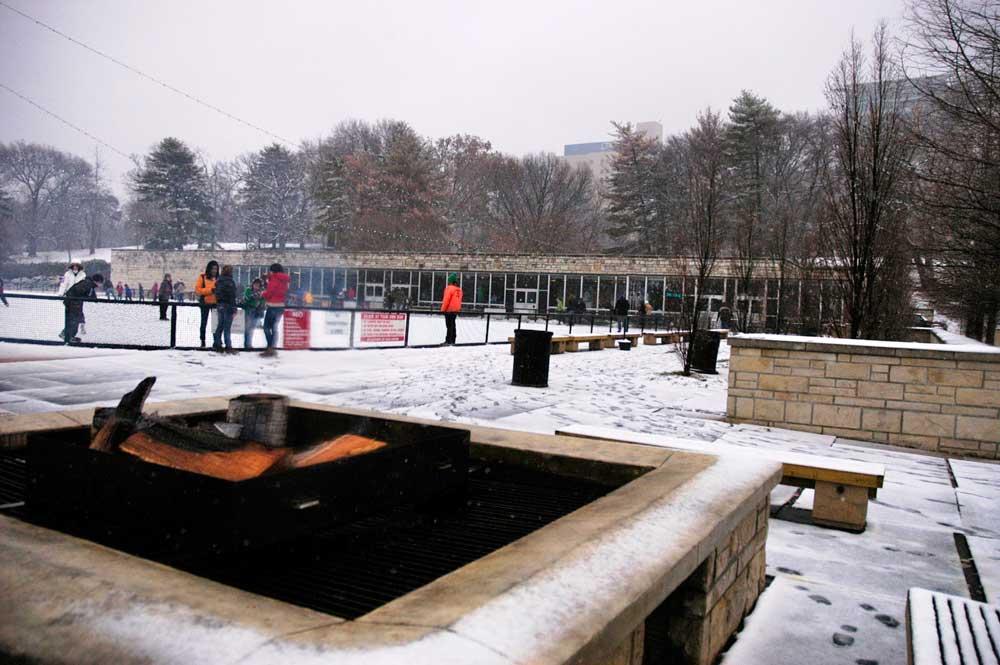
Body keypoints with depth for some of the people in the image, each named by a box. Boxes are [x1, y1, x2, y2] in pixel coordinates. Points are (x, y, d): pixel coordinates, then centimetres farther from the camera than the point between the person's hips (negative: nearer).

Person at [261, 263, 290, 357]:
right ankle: (273, 348, 15)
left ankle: (270, 348, -10)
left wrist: (263, 293, 9)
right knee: (274, 328, 14)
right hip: (281, 306, 8)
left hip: (273, 306, -8)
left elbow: (269, 293, -14)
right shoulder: (284, 280, 13)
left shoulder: (274, 279, -12)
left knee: (267, 327, -3)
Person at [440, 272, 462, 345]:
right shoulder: (459, 289, 9)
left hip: (449, 310, -8)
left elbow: (446, 299, -16)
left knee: (449, 325, -7)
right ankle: (452, 341, 17)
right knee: (452, 325, 14)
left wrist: (443, 309, -9)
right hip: (456, 310, 8)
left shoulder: (449, 288, -14)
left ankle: (448, 341, -8)